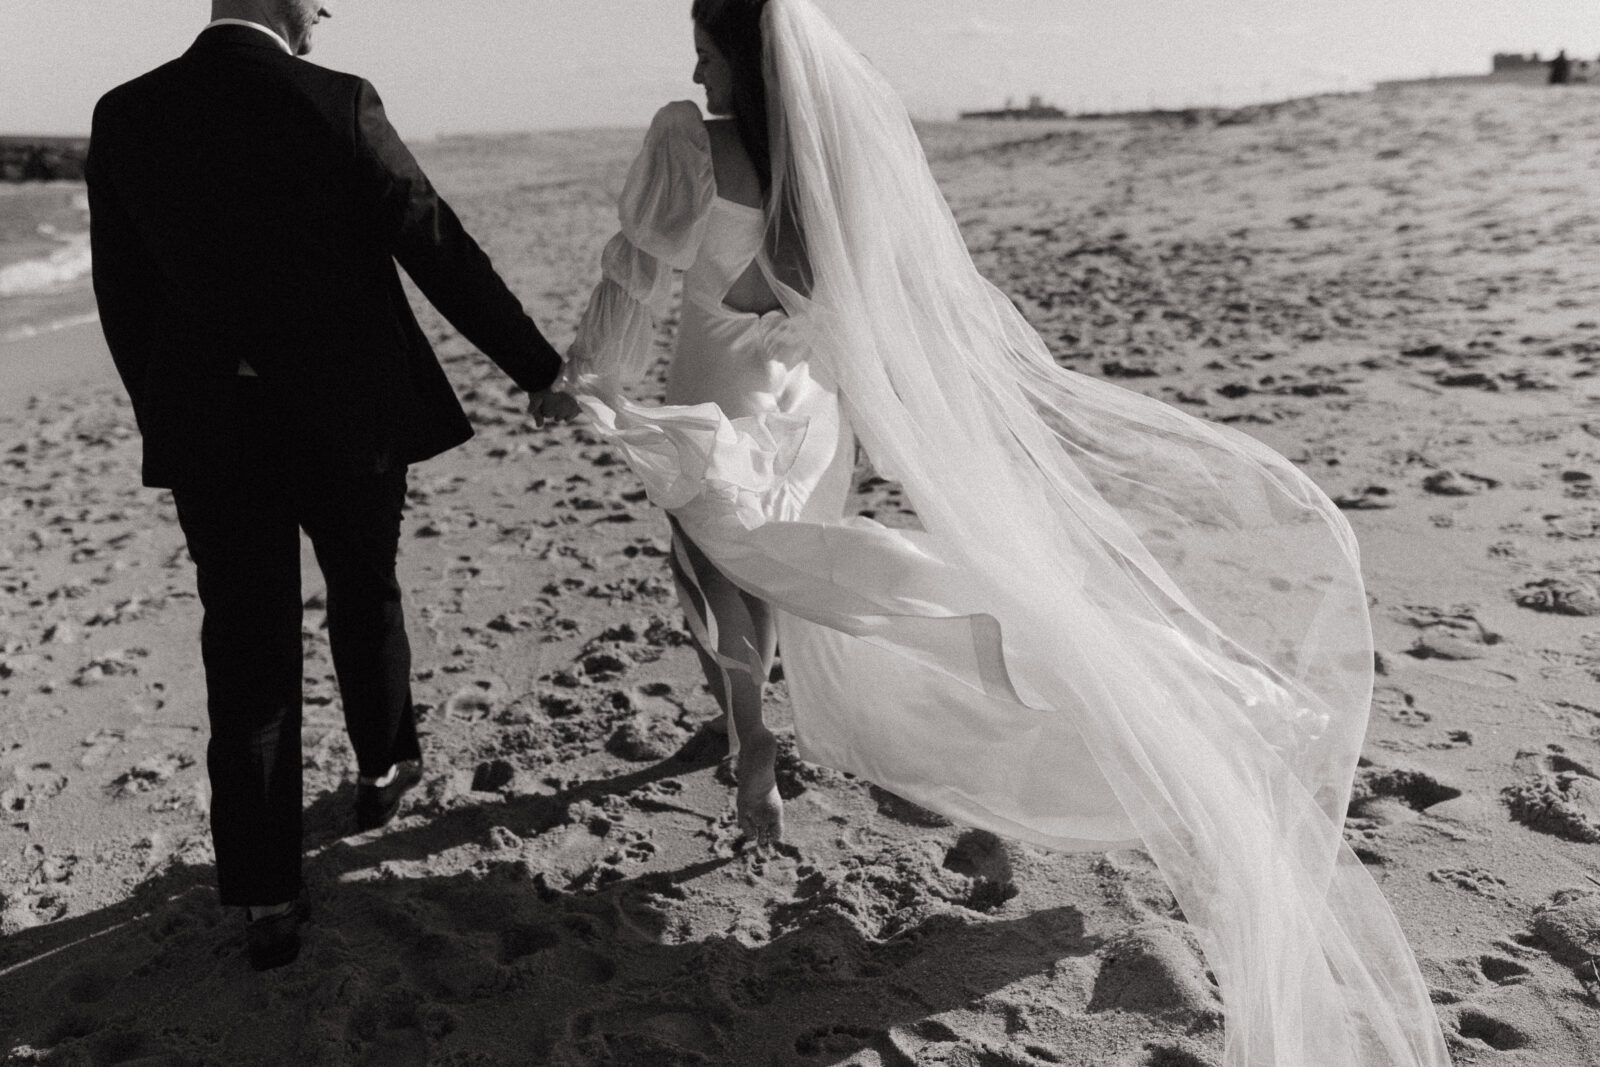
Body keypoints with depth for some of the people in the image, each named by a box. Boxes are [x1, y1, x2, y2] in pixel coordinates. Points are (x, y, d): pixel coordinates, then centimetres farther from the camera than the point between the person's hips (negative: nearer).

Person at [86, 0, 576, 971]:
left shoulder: (126, 115, 0)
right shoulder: (336, 103, -12)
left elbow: (125, 298, 5)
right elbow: (442, 250, -12)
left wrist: (169, 424, 16)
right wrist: (539, 369, -4)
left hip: (210, 434, 3)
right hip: (349, 416, -2)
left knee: (246, 657, 8)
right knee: (366, 599, 22)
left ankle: (267, 898, 15)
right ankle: (386, 766, 45)